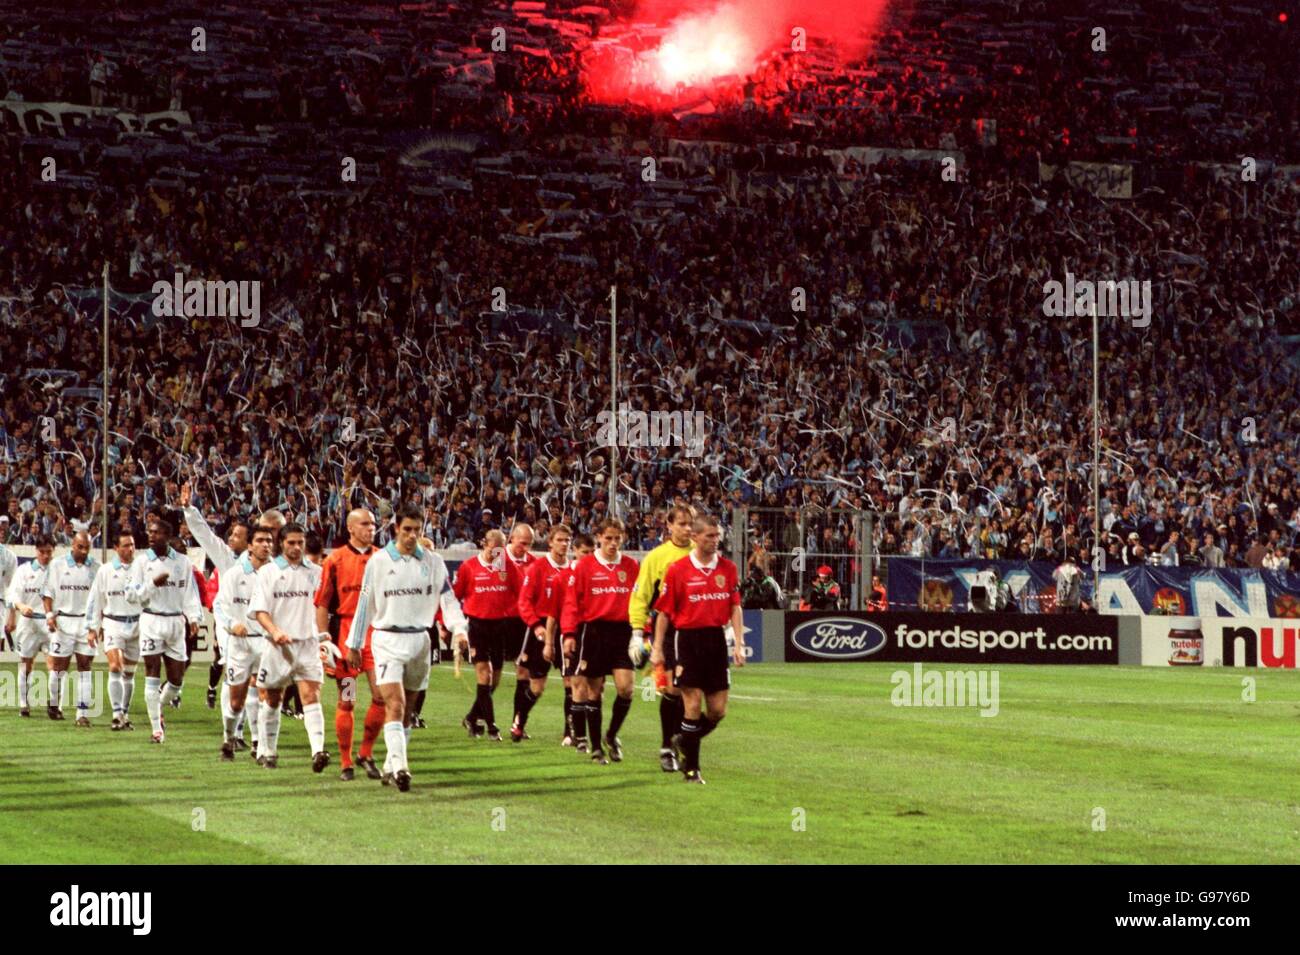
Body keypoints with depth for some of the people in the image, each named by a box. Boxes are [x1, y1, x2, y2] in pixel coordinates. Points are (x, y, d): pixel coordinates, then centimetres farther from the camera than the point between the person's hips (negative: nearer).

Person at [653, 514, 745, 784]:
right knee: (693, 706, -5)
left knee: (718, 710, 3)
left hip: (716, 640, 4)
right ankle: (691, 769, 6)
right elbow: (664, 612, 0)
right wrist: (657, 648, -1)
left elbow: (735, 608, 6)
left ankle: (685, 742, 31)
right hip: (688, 638, -4)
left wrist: (739, 644, -3)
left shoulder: (728, 568, 5)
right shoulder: (677, 570, -5)